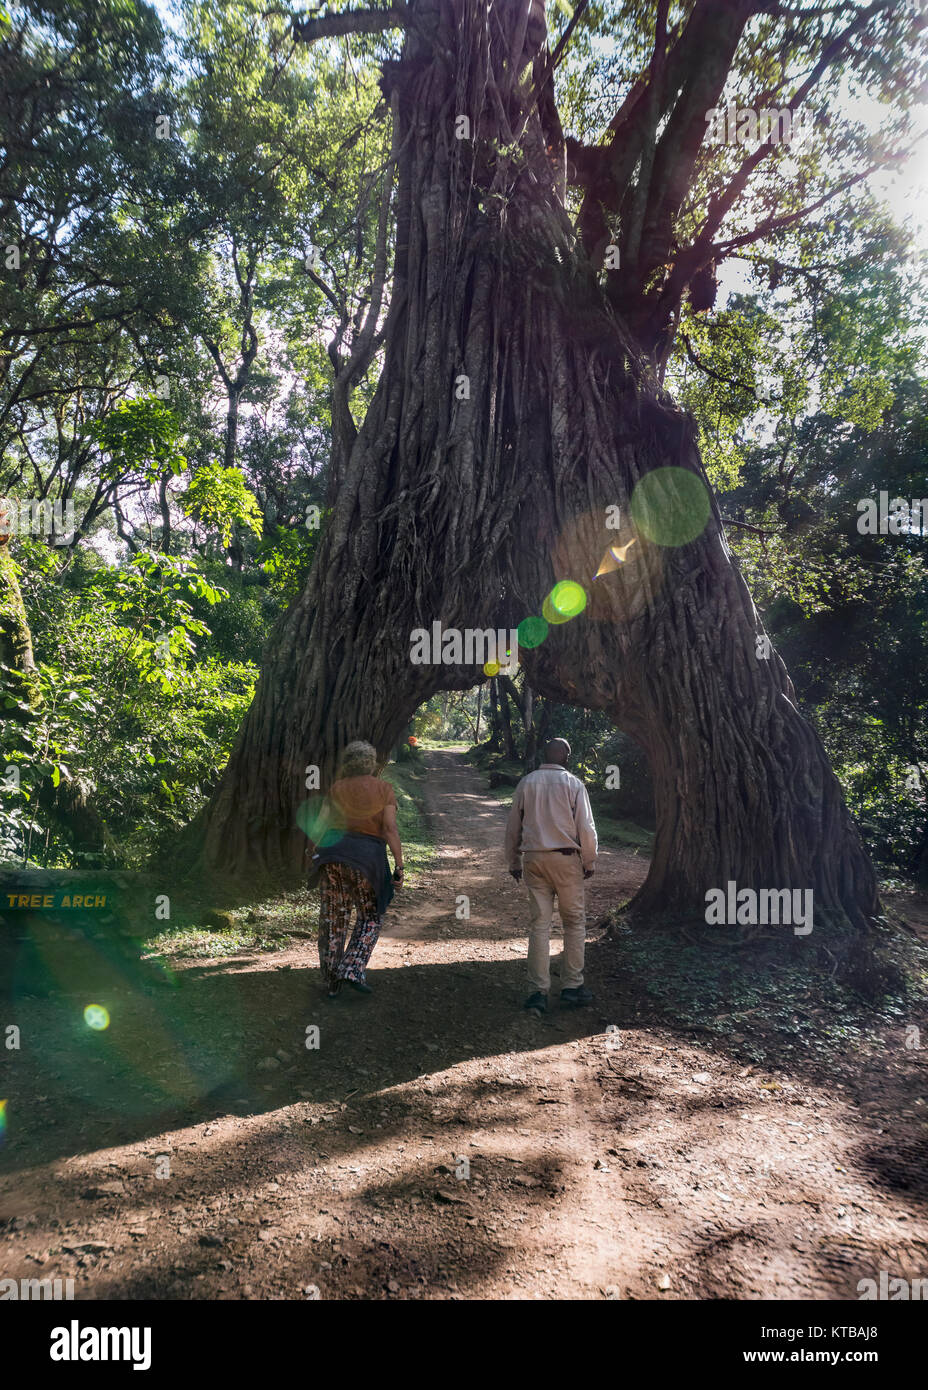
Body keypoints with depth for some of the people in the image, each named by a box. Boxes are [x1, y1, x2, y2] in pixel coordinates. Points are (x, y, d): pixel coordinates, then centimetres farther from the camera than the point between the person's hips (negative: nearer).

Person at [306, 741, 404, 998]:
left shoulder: (336, 789, 9)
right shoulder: (384, 789, 4)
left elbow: (319, 826, 4)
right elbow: (390, 828, -6)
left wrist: (314, 851, 20)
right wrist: (399, 865, -7)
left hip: (332, 854, 2)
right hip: (368, 856, -2)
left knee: (333, 919, 10)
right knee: (371, 917, 14)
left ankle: (332, 983, 16)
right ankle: (353, 970, -2)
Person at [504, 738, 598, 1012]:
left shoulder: (526, 784, 6)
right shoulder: (573, 784, -4)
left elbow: (513, 827, 10)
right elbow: (586, 827, -5)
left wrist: (513, 862, 19)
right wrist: (589, 862, 7)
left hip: (534, 860, 3)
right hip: (566, 858, -3)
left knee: (539, 924, 5)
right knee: (574, 922, 9)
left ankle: (538, 991, 4)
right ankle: (572, 987, 10)